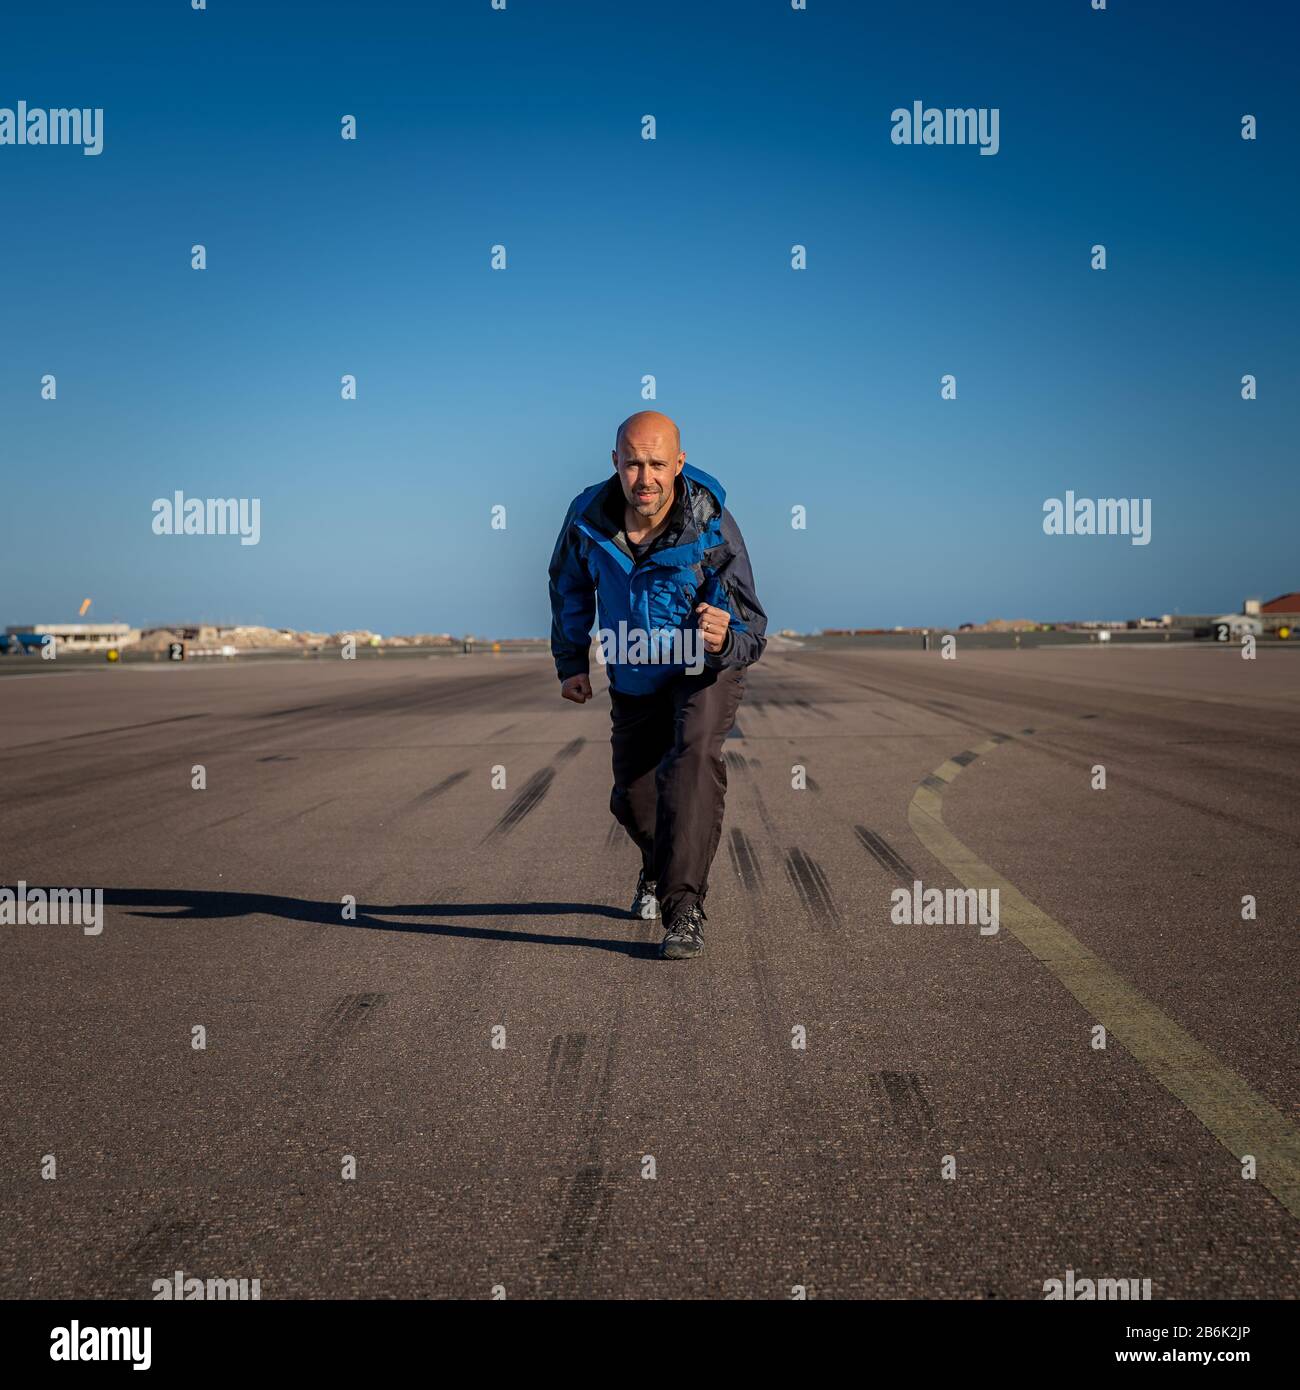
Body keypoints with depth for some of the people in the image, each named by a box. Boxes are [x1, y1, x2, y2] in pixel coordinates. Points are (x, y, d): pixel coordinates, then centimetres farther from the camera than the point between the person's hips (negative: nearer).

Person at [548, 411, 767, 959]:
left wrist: (724, 638, -50)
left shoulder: (713, 528, -28)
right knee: (631, 797, 13)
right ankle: (659, 868, 49)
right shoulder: (589, 516, -18)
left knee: (693, 758, -32)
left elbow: (752, 630, -27)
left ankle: (683, 909, -28)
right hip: (634, 677, 4)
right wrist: (571, 661, 5)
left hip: (706, 670, -4)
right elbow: (569, 585, 5)